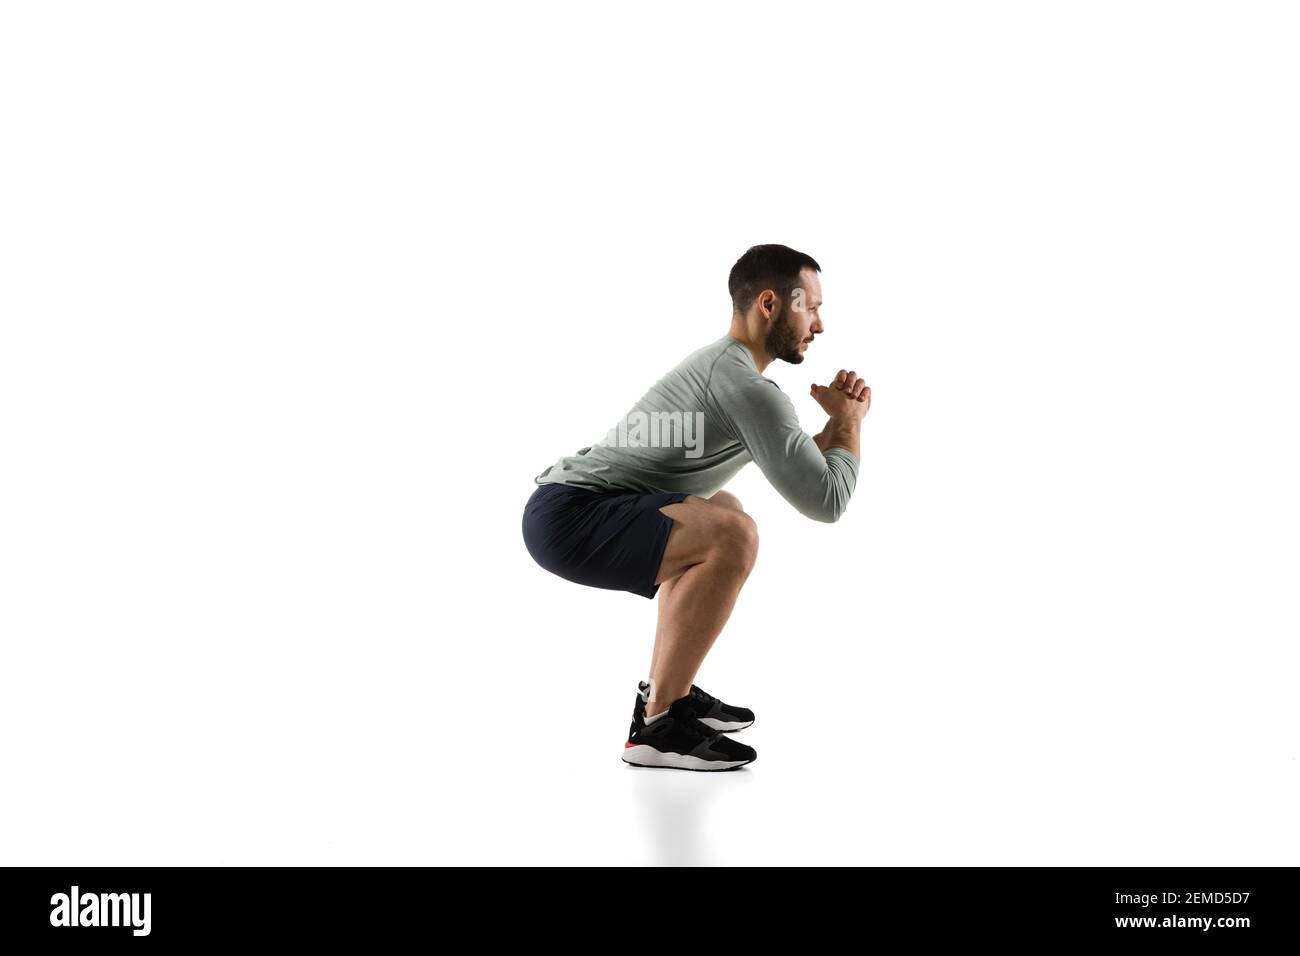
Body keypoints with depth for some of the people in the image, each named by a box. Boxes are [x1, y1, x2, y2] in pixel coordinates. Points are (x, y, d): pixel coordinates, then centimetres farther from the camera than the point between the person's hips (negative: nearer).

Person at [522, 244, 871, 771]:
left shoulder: (726, 366, 18)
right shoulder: (747, 386, -16)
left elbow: (801, 471, 28)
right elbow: (825, 500, -17)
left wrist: (838, 421, 11)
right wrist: (851, 421, 0)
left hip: (570, 505, 11)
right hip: (568, 518, -11)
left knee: (722, 510, 29)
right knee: (733, 535, -28)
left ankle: (668, 689, 23)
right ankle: (658, 724, -13)